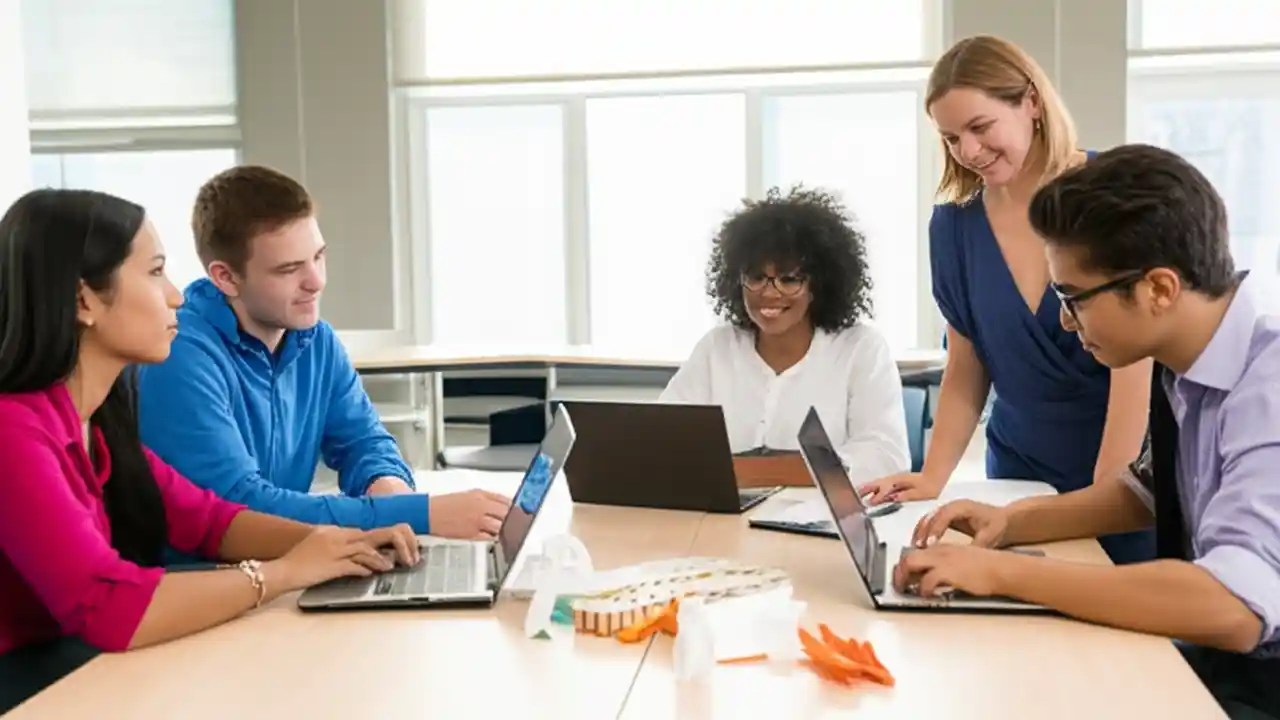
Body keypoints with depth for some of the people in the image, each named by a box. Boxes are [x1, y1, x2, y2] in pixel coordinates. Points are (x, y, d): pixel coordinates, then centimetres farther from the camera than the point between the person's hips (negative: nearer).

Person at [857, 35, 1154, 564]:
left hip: (1134, 478, -3)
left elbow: (1135, 360, -16)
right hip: (1022, 476, 3)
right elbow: (965, 373, 6)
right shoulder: (953, 224, -1)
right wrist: (932, 478, -6)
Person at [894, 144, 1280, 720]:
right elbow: (1150, 495, 18)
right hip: (1218, 662, 7)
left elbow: (1231, 609, -35)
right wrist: (1011, 521, 1)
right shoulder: (1184, 365, 1)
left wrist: (1001, 571, -27)